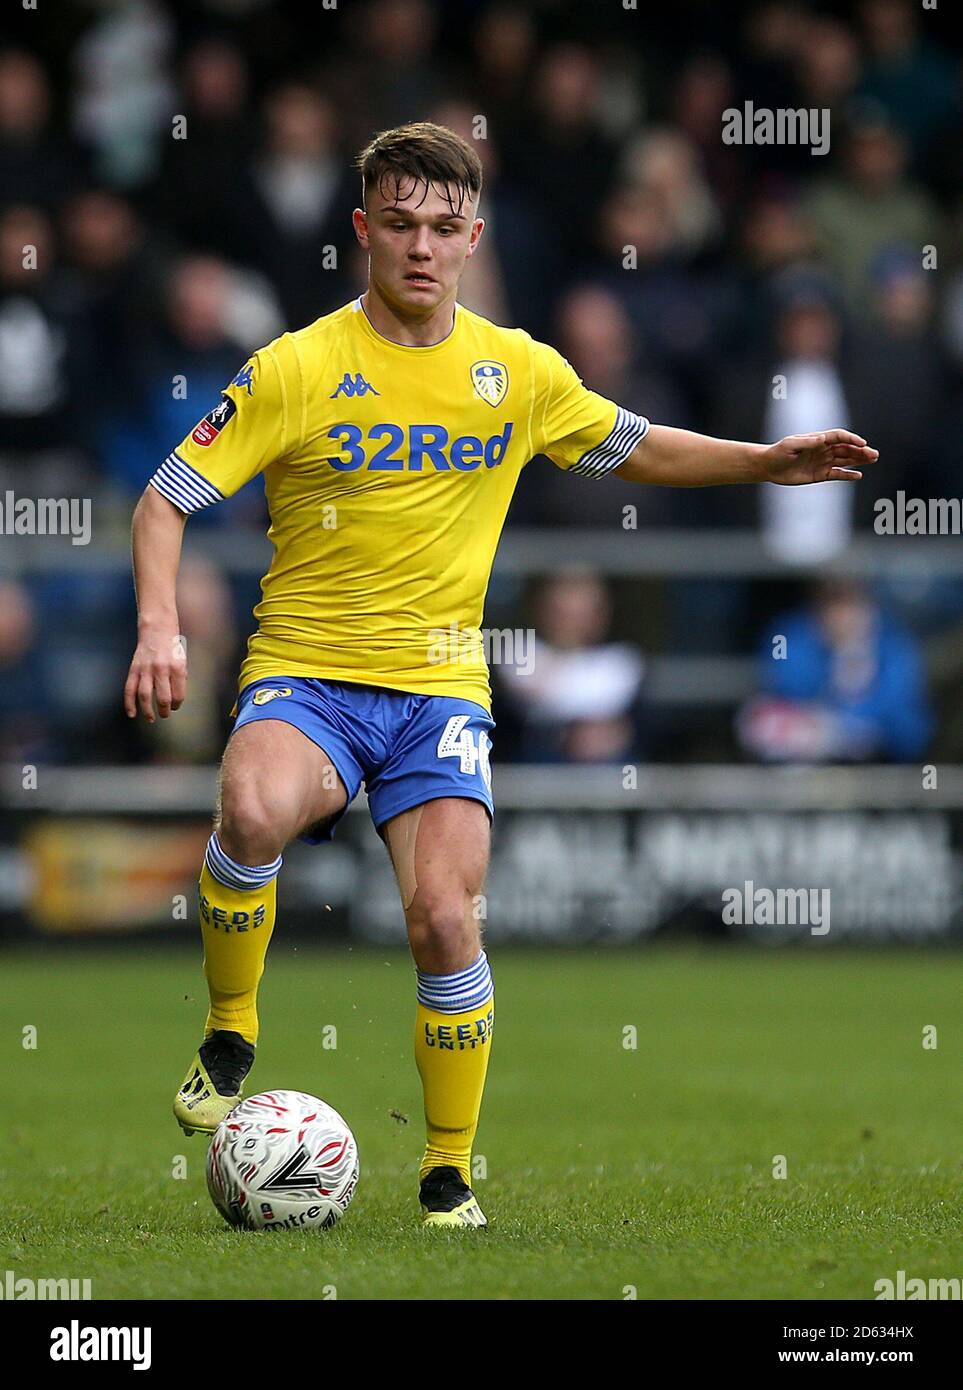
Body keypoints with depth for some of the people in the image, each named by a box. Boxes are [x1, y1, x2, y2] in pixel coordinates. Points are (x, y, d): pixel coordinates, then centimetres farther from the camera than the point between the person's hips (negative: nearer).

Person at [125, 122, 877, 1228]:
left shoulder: (518, 371, 6)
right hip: (306, 673, -2)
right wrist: (158, 626, -19)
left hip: (441, 688, 2)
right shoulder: (297, 369, -5)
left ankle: (450, 1175, 3)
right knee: (255, 812, -35)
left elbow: (632, 448, 23)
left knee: (445, 919, -17)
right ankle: (230, 1036, -10)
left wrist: (767, 463, 12)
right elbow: (165, 499, -4)